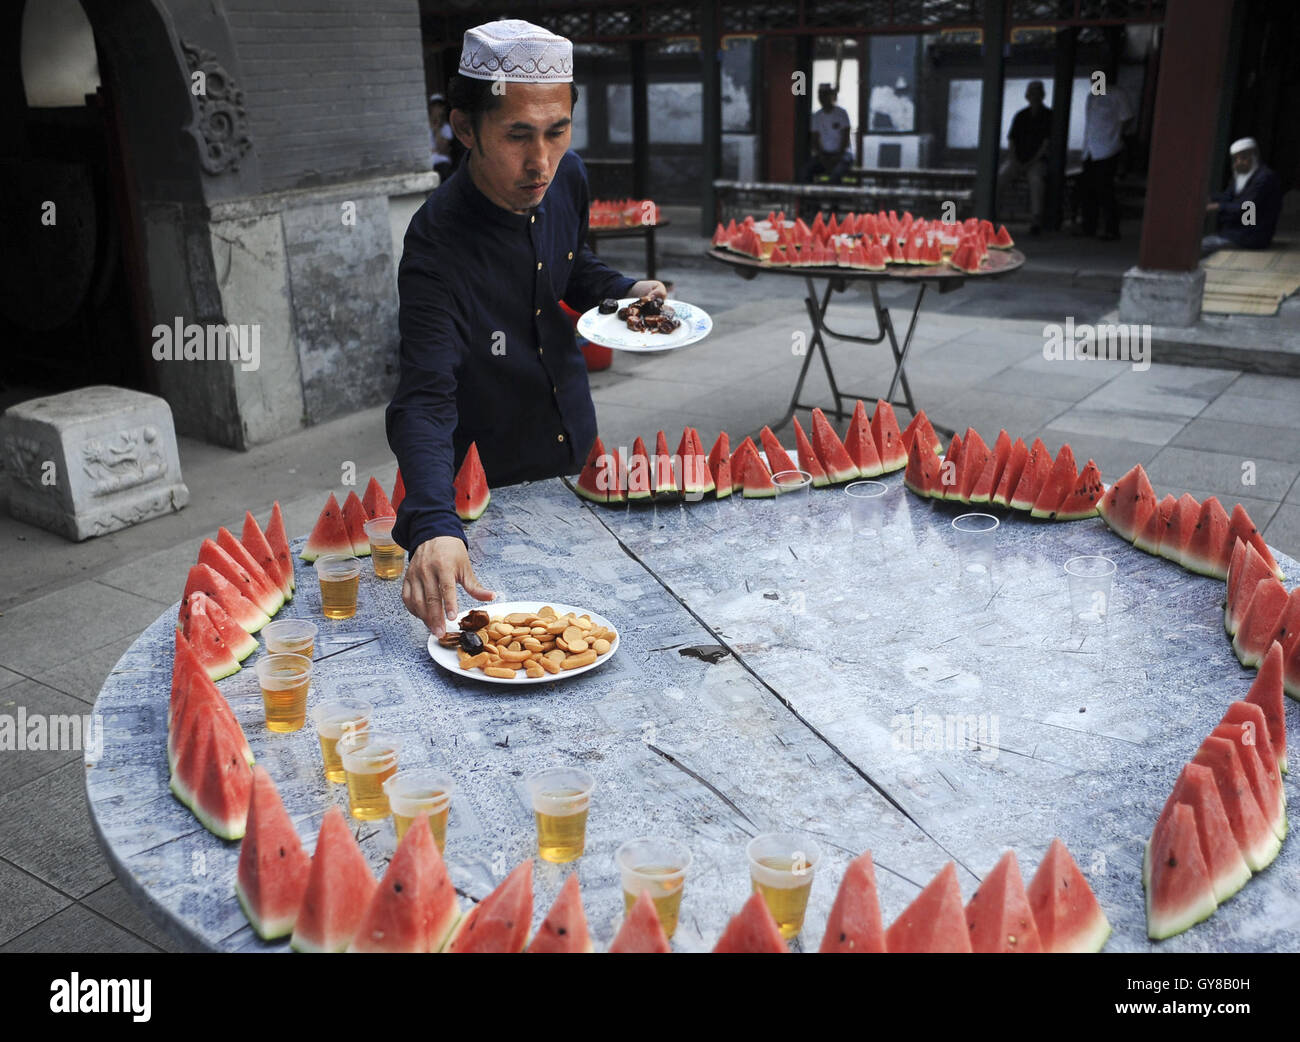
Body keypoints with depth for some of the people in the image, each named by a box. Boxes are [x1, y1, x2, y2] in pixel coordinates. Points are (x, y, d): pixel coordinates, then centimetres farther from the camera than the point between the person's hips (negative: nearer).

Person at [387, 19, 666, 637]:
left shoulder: (567, 178, -11)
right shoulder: (438, 244, -31)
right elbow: (424, 403, -40)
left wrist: (625, 292, -9)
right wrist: (434, 528, -55)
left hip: (578, 451, 6)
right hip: (488, 486, -6)